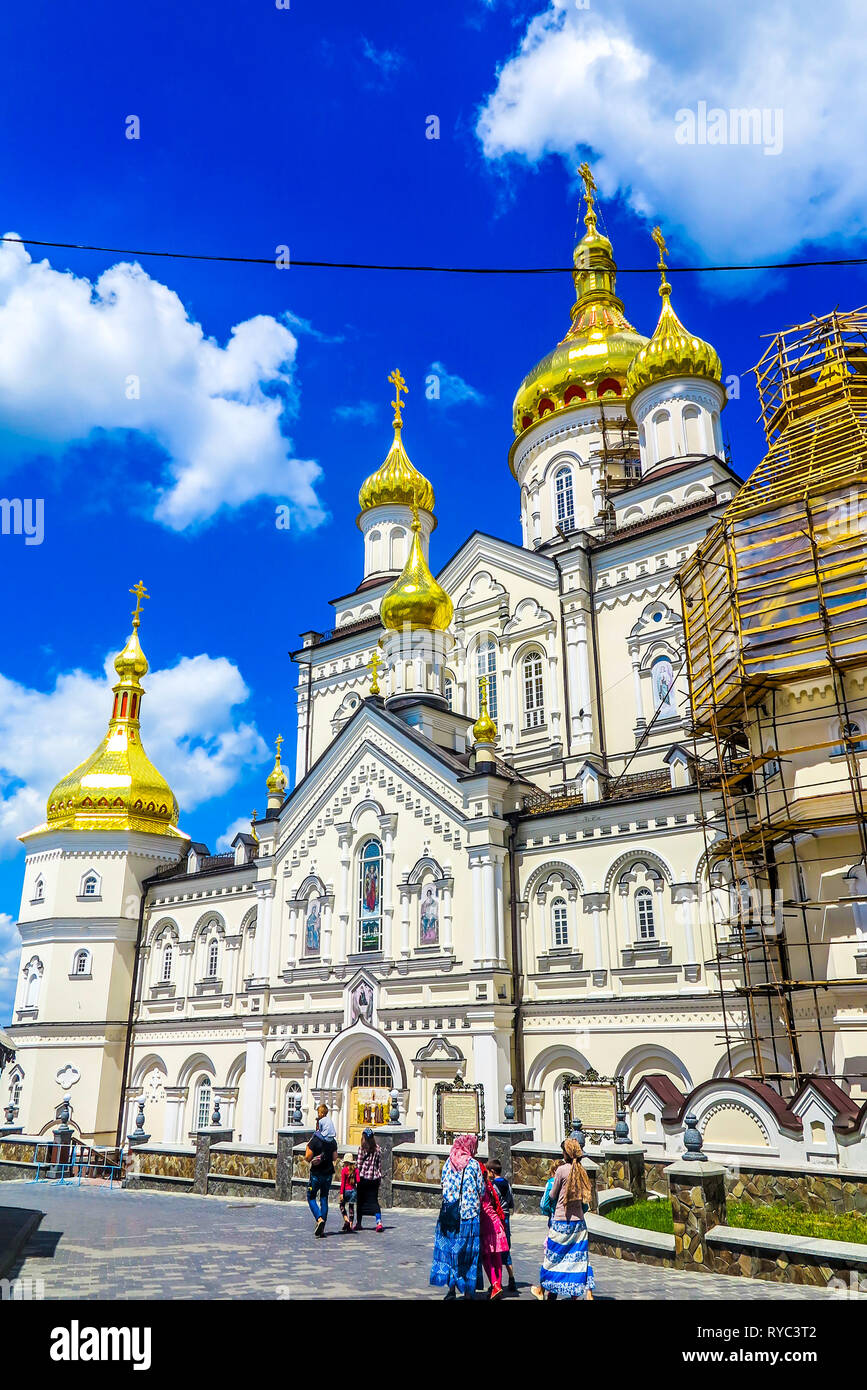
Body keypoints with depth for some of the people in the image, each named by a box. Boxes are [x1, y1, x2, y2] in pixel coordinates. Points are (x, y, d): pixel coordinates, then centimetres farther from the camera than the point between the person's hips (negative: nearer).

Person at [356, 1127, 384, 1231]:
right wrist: (380, 1177, 14)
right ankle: (379, 1222, -11)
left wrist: (357, 1175, 2)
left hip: (363, 1177, -3)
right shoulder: (378, 1149, 3)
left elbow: (359, 1164, -7)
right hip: (374, 1178, 3)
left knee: (361, 1200, 12)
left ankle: (359, 1223, 19)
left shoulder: (361, 1148, -8)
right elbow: (379, 1165, 7)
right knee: (374, 1200, 5)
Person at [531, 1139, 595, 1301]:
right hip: (578, 1221, 4)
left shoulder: (562, 1170, -14)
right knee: (580, 1257, 6)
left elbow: (552, 1196, -4)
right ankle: (588, 1293, -2)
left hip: (561, 1221, -4)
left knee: (553, 1255, 11)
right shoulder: (581, 1171, 2)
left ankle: (542, 1290, 27)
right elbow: (584, 1199, 10)